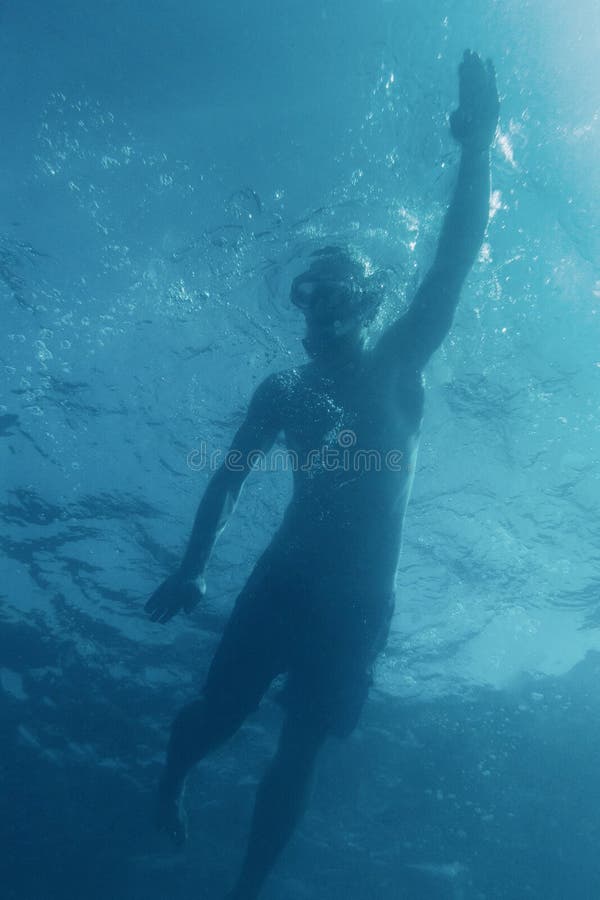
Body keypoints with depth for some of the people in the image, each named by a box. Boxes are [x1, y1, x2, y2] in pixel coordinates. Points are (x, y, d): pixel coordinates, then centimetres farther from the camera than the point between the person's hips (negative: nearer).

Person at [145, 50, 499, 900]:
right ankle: (166, 790, 39)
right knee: (218, 710, 5)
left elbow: (453, 264, -2)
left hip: (360, 603, 1)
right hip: (284, 581, 0)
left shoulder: (399, 365, 5)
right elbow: (230, 477, 5)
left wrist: (476, 148, -8)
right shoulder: (284, 390, 6)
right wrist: (191, 569, -3)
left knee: (299, 751, 8)